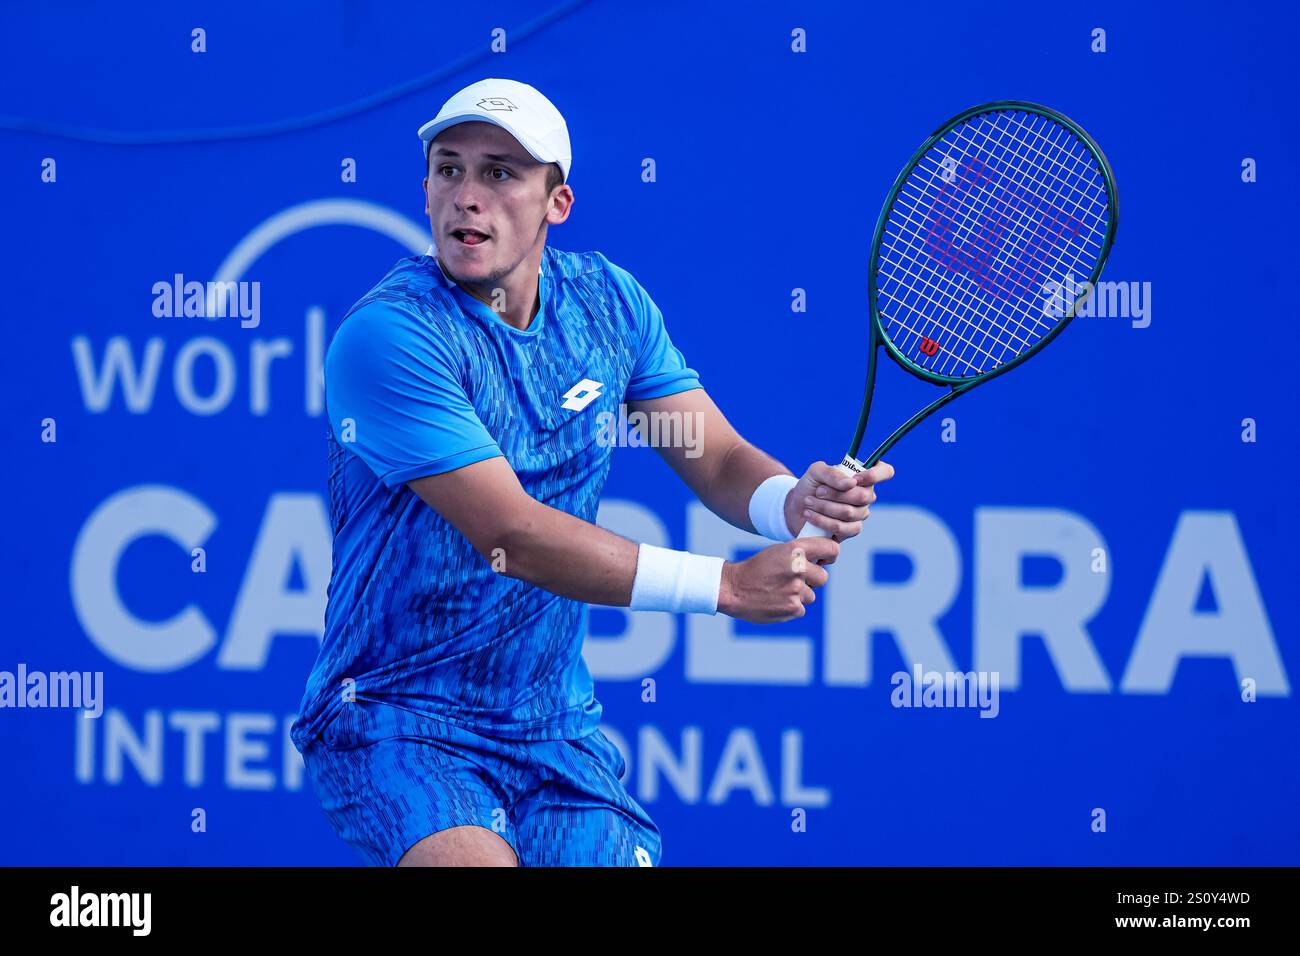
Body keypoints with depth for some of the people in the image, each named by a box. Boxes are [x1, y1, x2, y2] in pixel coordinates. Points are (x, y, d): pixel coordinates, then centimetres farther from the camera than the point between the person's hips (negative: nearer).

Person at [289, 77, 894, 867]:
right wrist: (727, 585, -26)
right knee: (474, 861, -31)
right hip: (398, 721, -6)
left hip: (559, 731, 6)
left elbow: (720, 460, 3)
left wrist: (799, 502, -21)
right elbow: (513, 537, -24)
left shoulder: (609, 300, 3)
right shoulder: (389, 336, -19)